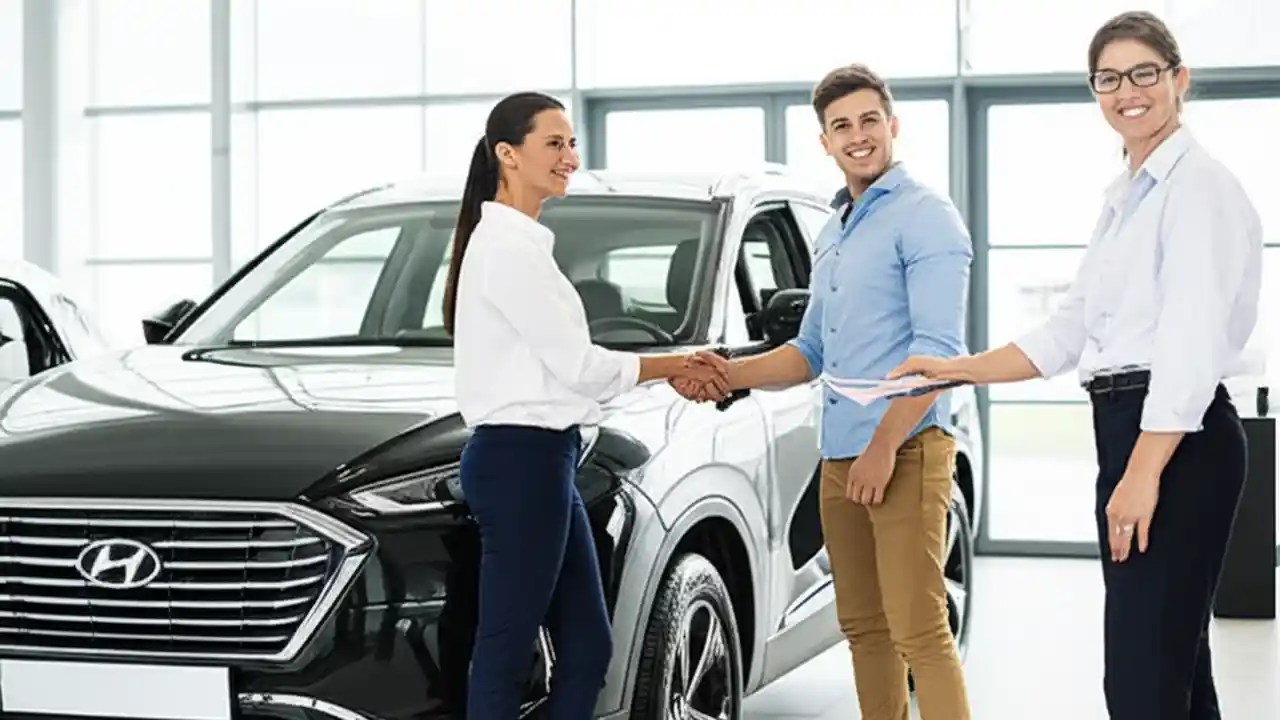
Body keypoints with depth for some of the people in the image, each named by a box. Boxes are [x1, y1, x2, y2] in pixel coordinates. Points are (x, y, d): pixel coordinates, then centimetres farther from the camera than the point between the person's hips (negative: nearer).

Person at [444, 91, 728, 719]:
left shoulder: (521, 242, 17)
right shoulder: (506, 247, -14)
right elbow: (576, 365, -15)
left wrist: (674, 371, 8)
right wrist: (673, 365, -2)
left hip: (542, 460, 10)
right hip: (521, 461, -10)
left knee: (587, 646, 11)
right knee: (505, 652, -5)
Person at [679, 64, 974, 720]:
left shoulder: (923, 217, -6)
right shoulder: (831, 234, 20)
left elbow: (938, 347, -14)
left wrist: (884, 445, -19)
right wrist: (729, 376, 8)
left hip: (905, 451, -8)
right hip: (839, 459, 8)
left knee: (919, 631, -10)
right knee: (864, 627, 11)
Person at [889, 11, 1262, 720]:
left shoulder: (1197, 183, -9)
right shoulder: (1124, 196, 19)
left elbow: (1194, 339, -18)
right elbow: (1067, 331, 20)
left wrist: (1142, 473, -24)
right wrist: (953, 369, 13)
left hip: (1176, 442, -9)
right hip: (1125, 431, 10)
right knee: (1173, 662, 12)